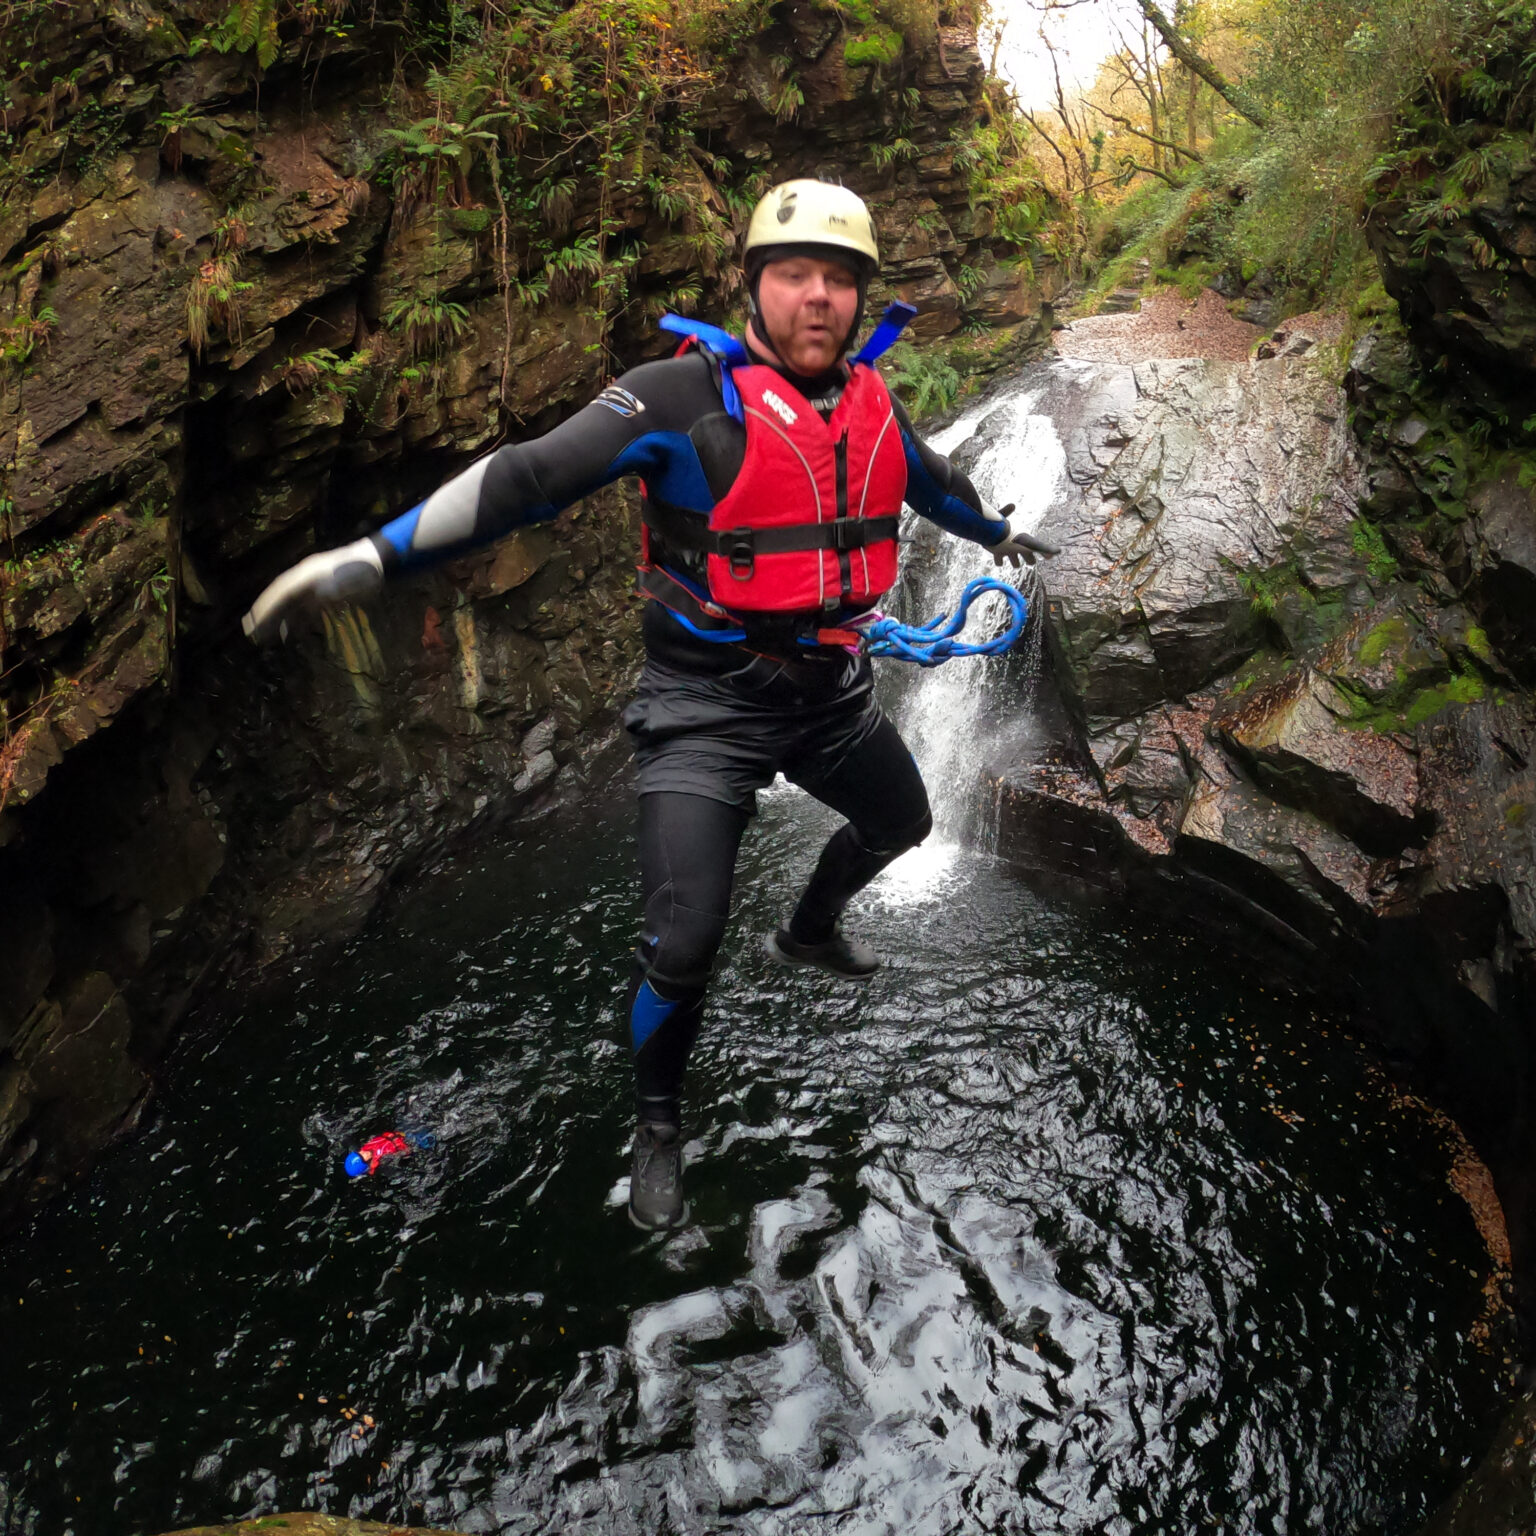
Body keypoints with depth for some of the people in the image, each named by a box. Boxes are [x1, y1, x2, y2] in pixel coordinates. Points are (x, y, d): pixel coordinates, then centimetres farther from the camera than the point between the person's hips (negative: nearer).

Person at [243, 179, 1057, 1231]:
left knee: (902, 823, 27)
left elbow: (933, 482, 24)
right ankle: (659, 1130, 18)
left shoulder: (873, 404, 2)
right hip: (708, 702, -6)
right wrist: (376, 555, -35)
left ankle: (810, 932, 58)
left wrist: (1001, 530, 42)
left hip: (831, 688, 7)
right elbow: (532, 475, -26)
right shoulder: (689, 395, -17)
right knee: (683, 944, -12)